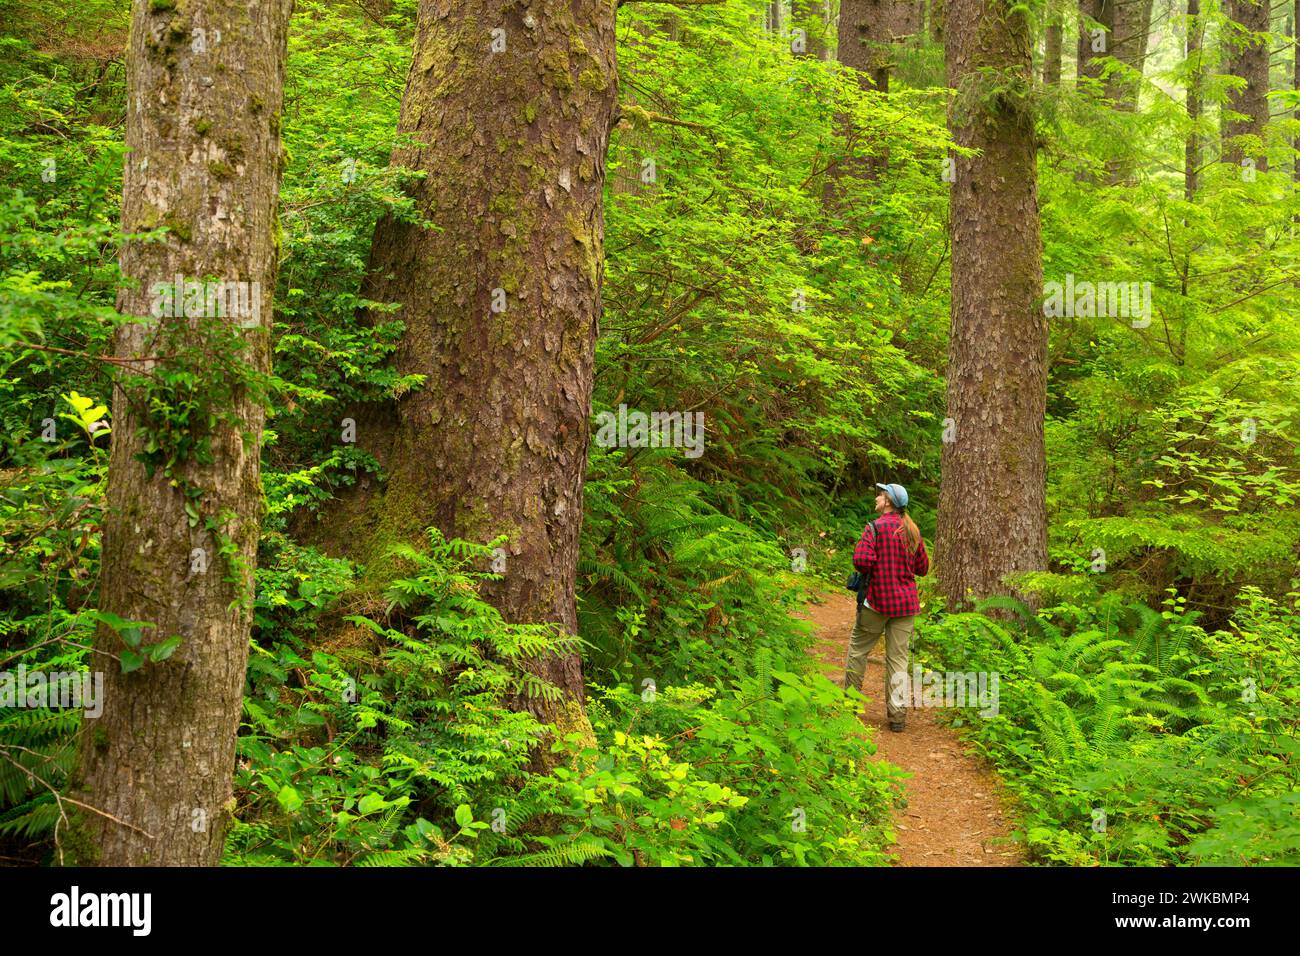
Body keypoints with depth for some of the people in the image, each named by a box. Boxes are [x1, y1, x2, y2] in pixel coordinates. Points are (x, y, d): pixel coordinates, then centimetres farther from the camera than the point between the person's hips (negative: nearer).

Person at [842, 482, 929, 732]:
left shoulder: (875, 528, -12)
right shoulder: (912, 531, 7)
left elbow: (861, 560, -22)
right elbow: (923, 568, 13)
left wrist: (869, 571, 0)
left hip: (878, 600, -5)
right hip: (906, 602, 5)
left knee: (858, 648, 14)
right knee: (898, 657, 6)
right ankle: (898, 713, 2)